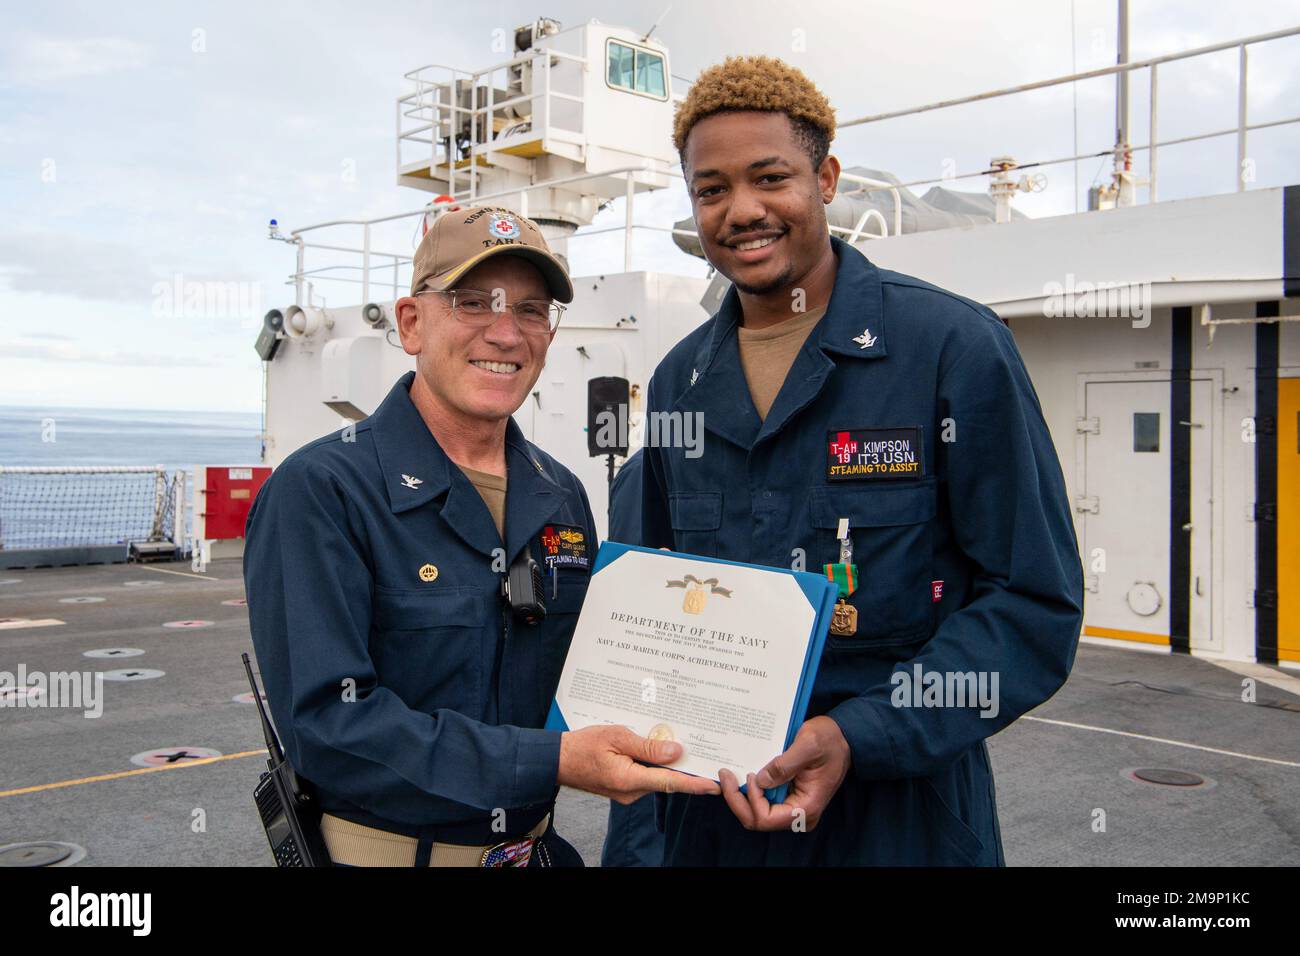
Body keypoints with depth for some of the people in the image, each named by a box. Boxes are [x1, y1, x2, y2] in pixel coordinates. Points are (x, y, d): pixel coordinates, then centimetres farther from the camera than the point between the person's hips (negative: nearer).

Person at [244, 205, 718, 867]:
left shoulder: (562, 496, 2)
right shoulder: (318, 491, -17)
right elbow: (325, 723, -25)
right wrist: (552, 761, -30)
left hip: (534, 849, 6)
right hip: (383, 849, -5)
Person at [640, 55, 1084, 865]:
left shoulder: (956, 347, -11)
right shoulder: (678, 382, 4)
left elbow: (1035, 600, -12)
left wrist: (860, 735, -22)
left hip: (903, 806, -4)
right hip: (720, 799, 4)